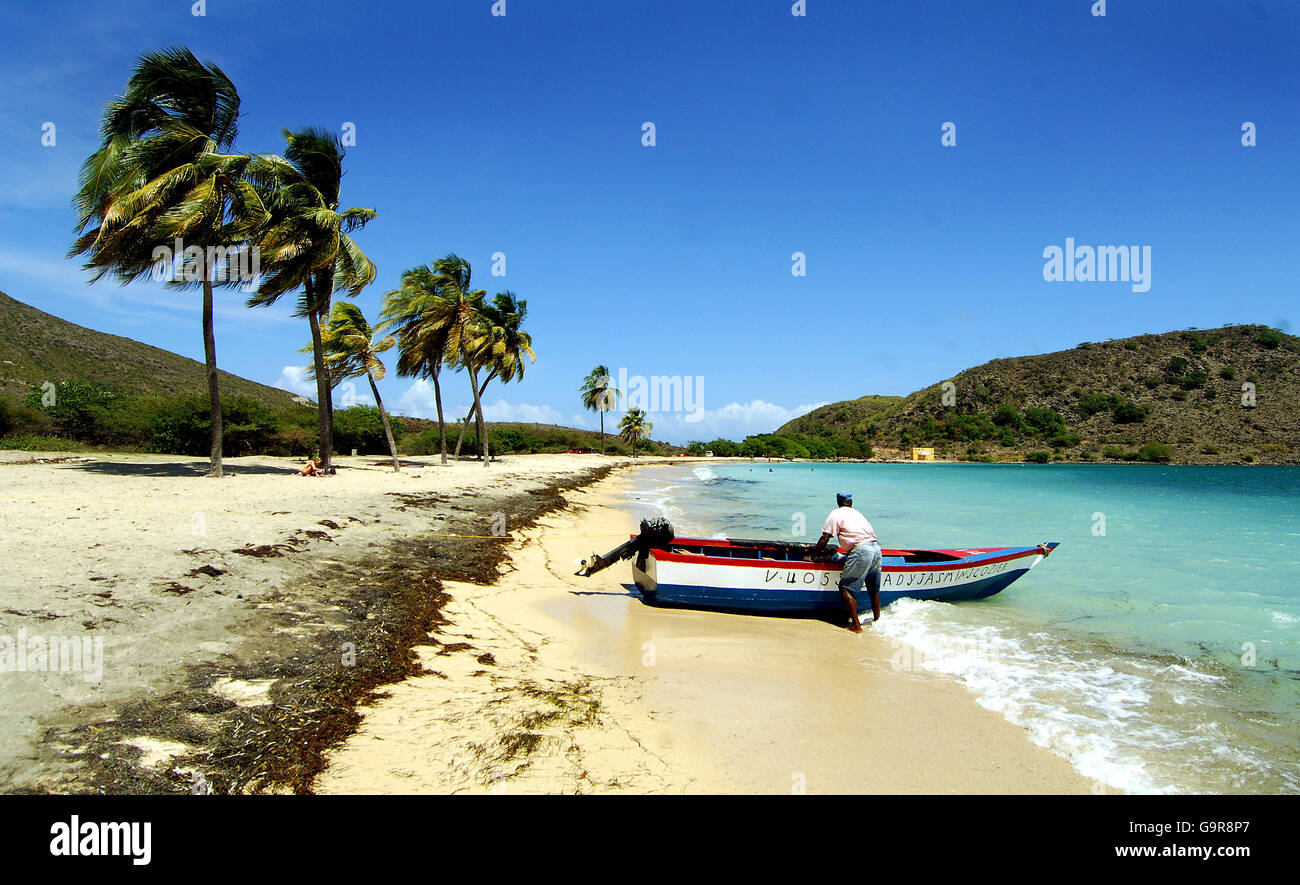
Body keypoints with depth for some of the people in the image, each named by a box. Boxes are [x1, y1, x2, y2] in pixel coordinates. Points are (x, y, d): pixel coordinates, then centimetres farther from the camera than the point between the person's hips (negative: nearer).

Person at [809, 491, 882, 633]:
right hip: (876, 547, 8)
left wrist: (813, 556, 11)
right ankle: (877, 620, 28)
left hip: (861, 550, -8)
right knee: (874, 589, 19)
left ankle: (856, 625, -6)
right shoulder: (857, 513, 27)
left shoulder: (836, 514, 5)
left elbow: (825, 538, 1)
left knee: (846, 588, -2)